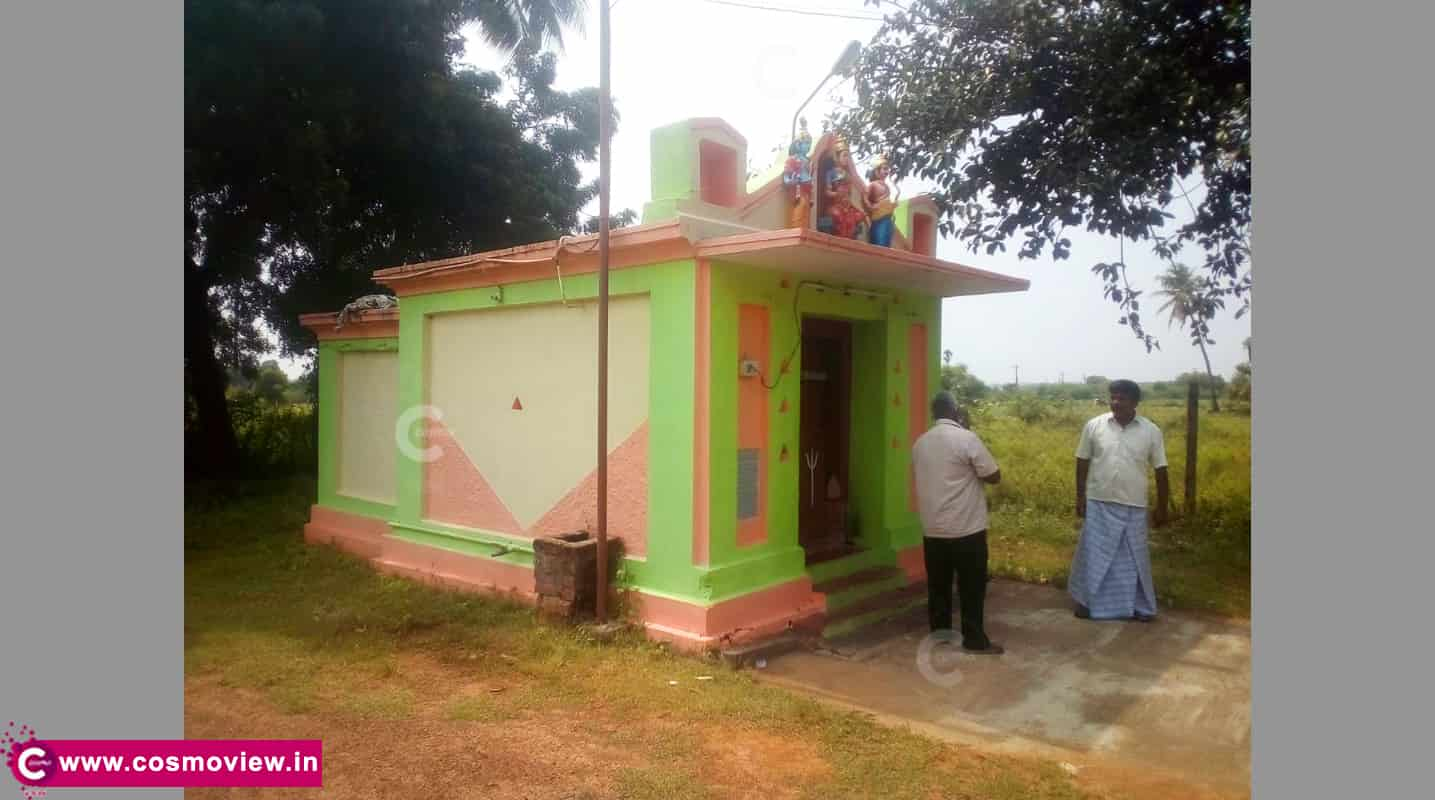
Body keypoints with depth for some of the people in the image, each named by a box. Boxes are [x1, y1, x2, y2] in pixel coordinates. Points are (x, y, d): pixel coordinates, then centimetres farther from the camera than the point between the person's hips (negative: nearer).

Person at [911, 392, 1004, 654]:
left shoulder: (920, 443, 6)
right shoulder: (967, 438, -13)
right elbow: (994, 476, -9)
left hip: (932, 529, 6)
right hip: (966, 528, -5)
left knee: (938, 583, 15)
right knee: (972, 585, 5)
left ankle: (940, 630, 24)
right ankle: (975, 640, 11)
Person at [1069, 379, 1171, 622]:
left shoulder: (1151, 431, -5)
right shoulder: (1094, 426, -4)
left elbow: (1161, 471, 1)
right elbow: (1083, 462, 3)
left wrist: (1162, 507, 3)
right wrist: (1080, 496, 1)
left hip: (1133, 507, 0)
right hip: (1098, 504, 0)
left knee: (1134, 558, 11)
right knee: (1092, 555, 7)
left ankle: (1140, 606, 27)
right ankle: (1087, 601, 22)